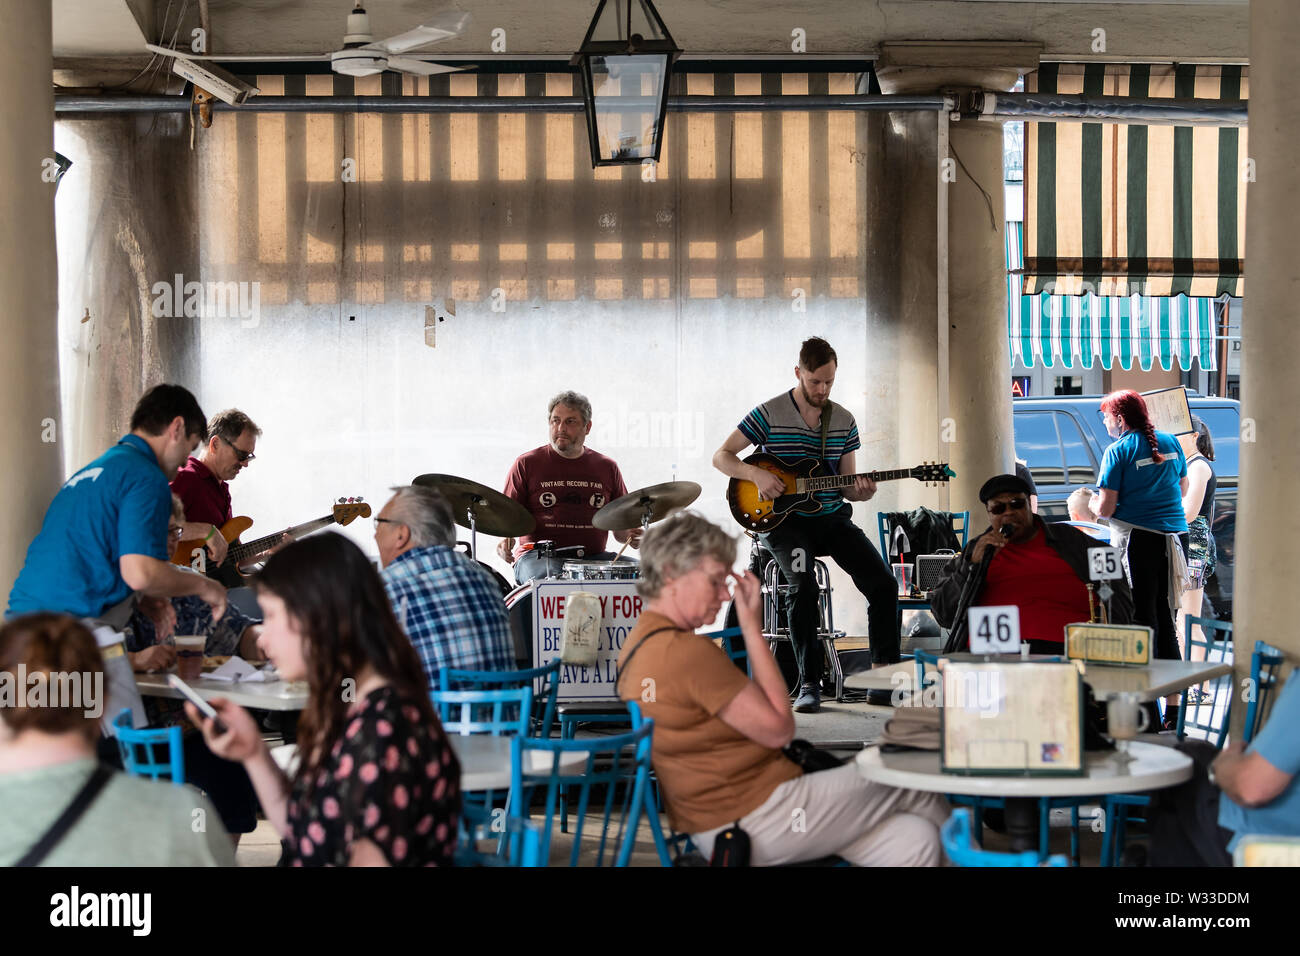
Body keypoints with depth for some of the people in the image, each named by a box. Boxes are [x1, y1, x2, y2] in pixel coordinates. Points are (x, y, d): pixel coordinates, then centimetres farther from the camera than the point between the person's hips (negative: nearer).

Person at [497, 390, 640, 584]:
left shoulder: (607, 468, 15)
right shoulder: (527, 464, 6)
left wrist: (629, 536, -5)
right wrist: (505, 539, -18)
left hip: (592, 556, 4)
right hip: (537, 556, -3)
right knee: (548, 577, -39)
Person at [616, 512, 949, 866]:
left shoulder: (637, 646, 11)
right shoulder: (688, 651, -23)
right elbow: (778, 728, -16)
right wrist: (753, 627, -12)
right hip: (756, 818, -10)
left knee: (913, 840, 3)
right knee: (914, 786, 8)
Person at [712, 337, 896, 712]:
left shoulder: (844, 420, 9)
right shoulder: (770, 414, -4)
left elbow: (846, 482, 13)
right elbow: (721, 456, -2)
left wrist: (860, 491, -11)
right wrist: (756, 474, -19)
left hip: (832, 517, 4)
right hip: (784, 520, -4)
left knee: (883, 583, -13)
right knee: (803, 585, -30)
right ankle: (809, 684, -23)